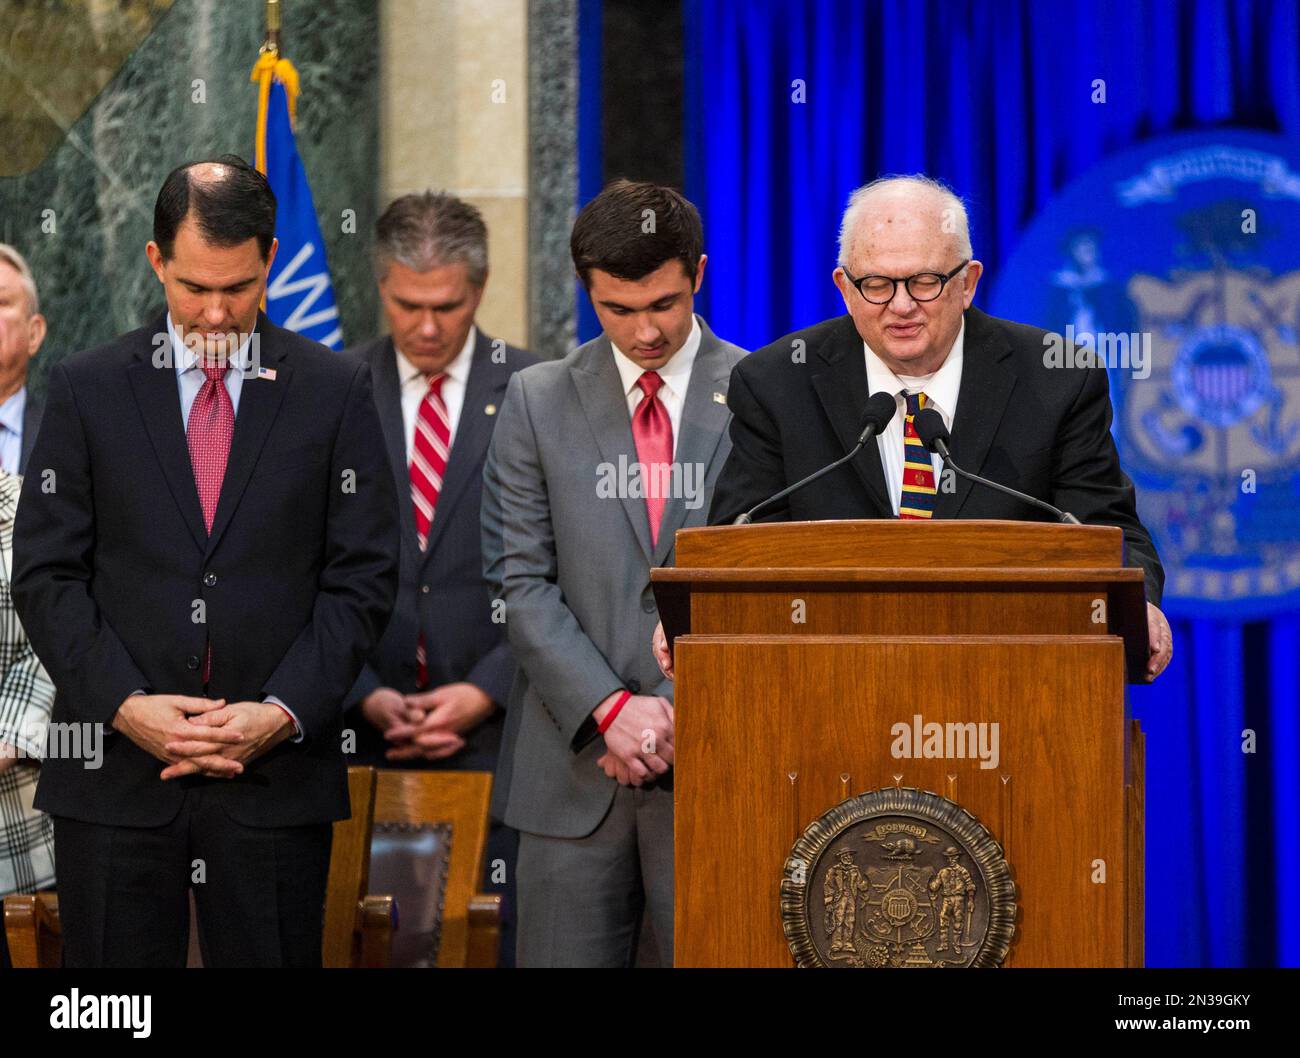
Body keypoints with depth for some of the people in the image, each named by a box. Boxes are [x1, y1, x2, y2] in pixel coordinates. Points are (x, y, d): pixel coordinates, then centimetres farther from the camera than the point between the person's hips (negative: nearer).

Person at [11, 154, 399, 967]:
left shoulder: (336, 391, 5)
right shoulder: (87, 390, 6)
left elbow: (363, 578, 2)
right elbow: (46, 574, 3)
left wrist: (283, 713, -10)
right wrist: (125, 706, -10)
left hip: (278, 775, 0)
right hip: (116, 774, 0)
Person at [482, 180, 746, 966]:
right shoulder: (539, 401, 8)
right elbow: (521, 582, 2)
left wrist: (681, 711, -8)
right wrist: (610, 707, -10)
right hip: (577, 768, 1)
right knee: (565, 957, 1)